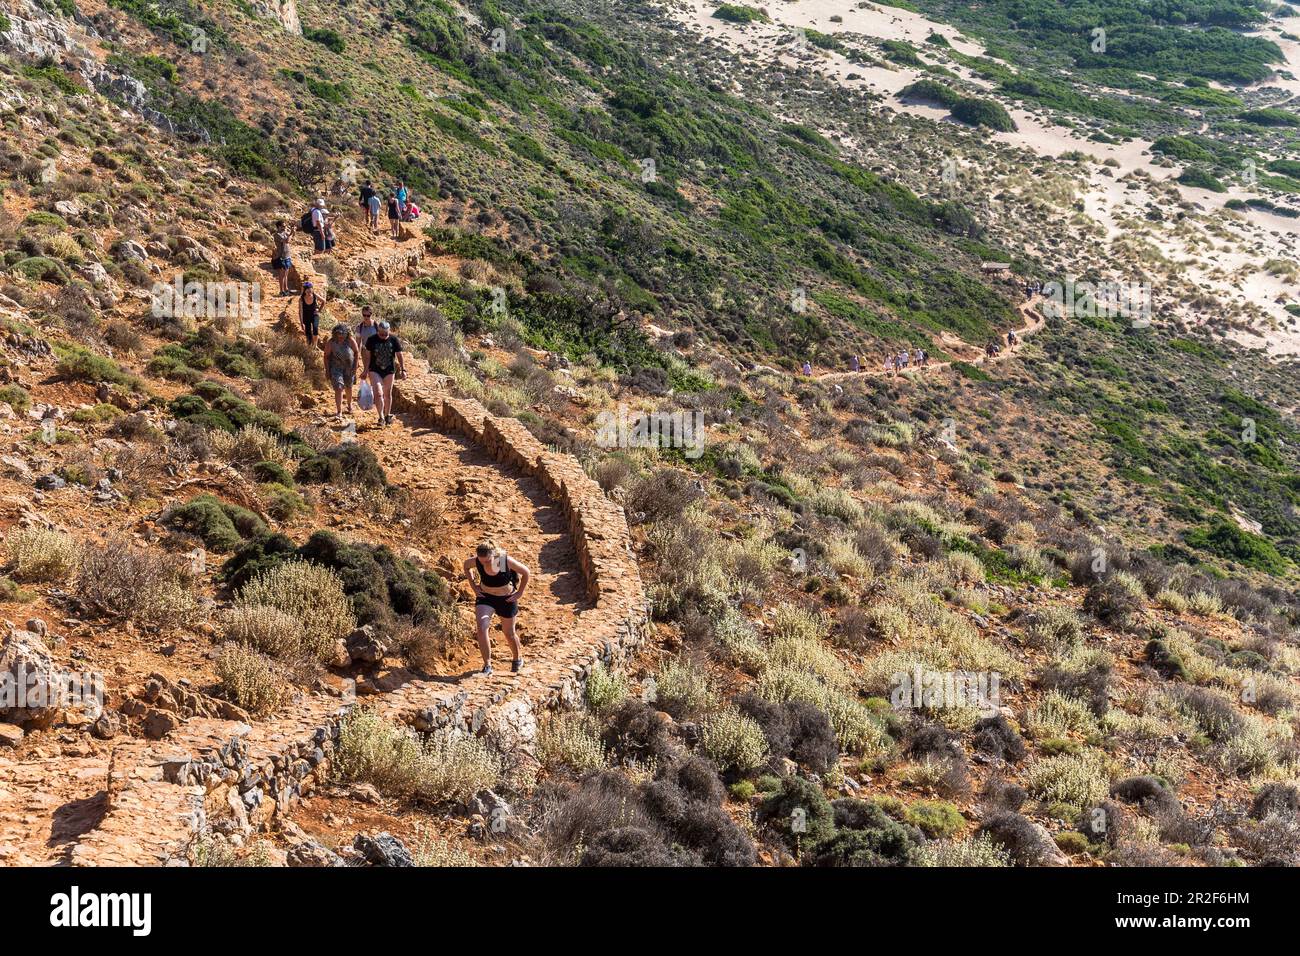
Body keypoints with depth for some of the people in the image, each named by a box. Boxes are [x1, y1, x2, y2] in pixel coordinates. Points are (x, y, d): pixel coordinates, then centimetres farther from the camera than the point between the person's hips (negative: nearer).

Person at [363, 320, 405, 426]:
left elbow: (399, 355, 0)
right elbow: (368, 356, -2)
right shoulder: (371, 340, -8)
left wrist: (403, 370, -1)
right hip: (375, 370, -2)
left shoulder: (393, 339, -6)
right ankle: (381, 417, -11)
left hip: (389, 370, 2)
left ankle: (388, 416, 28)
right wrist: (366, 371, -4)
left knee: (388, 394, 13)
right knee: (378, 393, -14)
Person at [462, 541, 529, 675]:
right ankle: (487, 665, -10)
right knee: (481, 628, -19)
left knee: (509, 633, 13)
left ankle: (518, 659, 42)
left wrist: (519, 593, -11)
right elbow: (466, 565, 6)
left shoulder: (507, 561, -27)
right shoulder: (476, 561, -20)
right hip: (485, 597, 2)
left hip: (506, 599, -2)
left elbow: (526, 572, -12)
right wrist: (473, 585, 1)